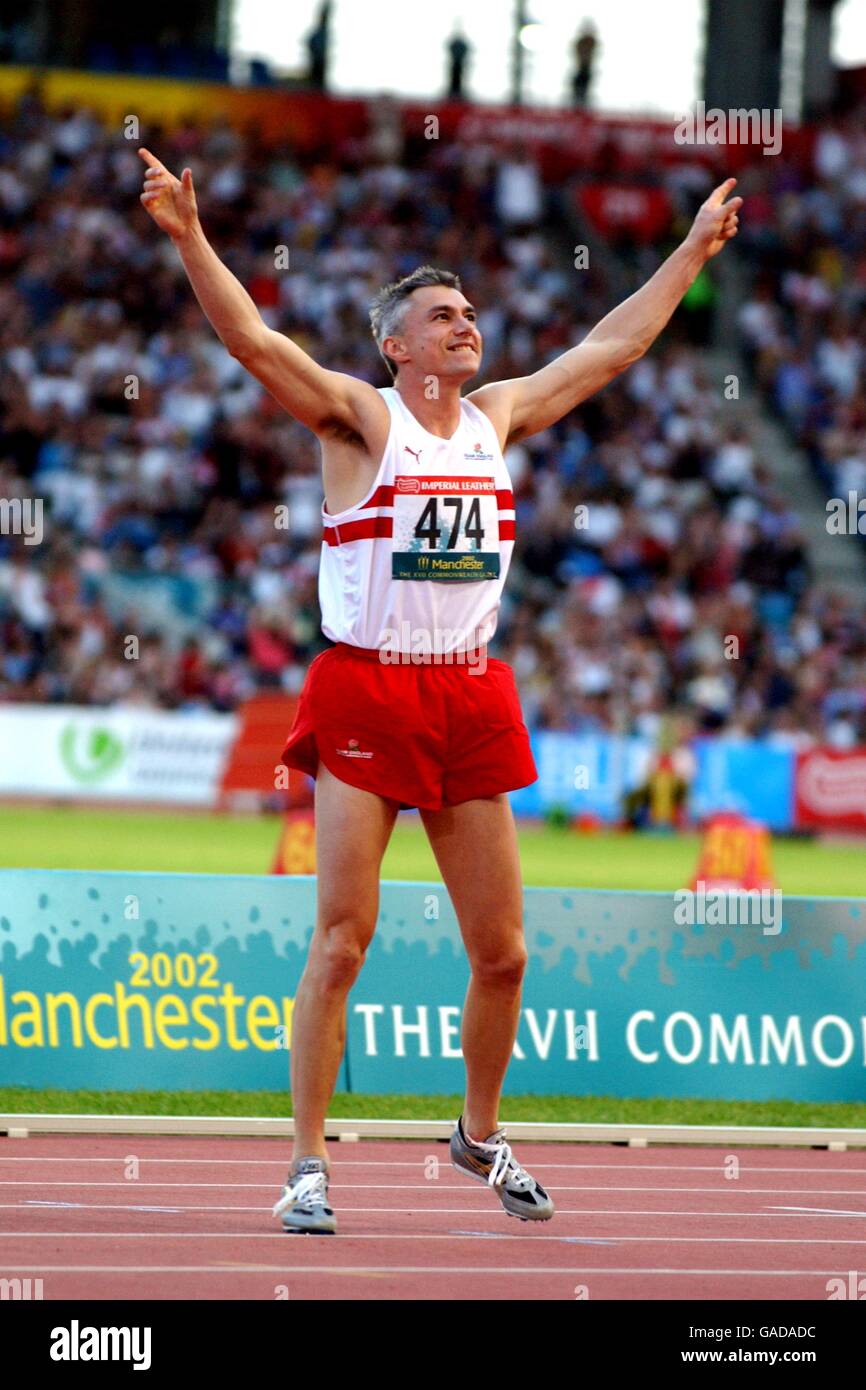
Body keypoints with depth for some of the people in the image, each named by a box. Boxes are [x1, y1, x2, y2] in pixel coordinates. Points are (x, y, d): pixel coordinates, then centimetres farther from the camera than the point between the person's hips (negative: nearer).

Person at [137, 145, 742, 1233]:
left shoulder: (499, 417, 14)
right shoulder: (360, 419, -2)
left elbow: (608, 347, 24)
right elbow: (251, 339, -15)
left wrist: (692, 253, 29)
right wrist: (189, 239, -28)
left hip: (471, 702, 5)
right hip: (365, 694, -5)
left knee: (500, 950, 7)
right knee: (342, 938, -9)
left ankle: (480, 1135, 28)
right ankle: (309, 1163, -4)